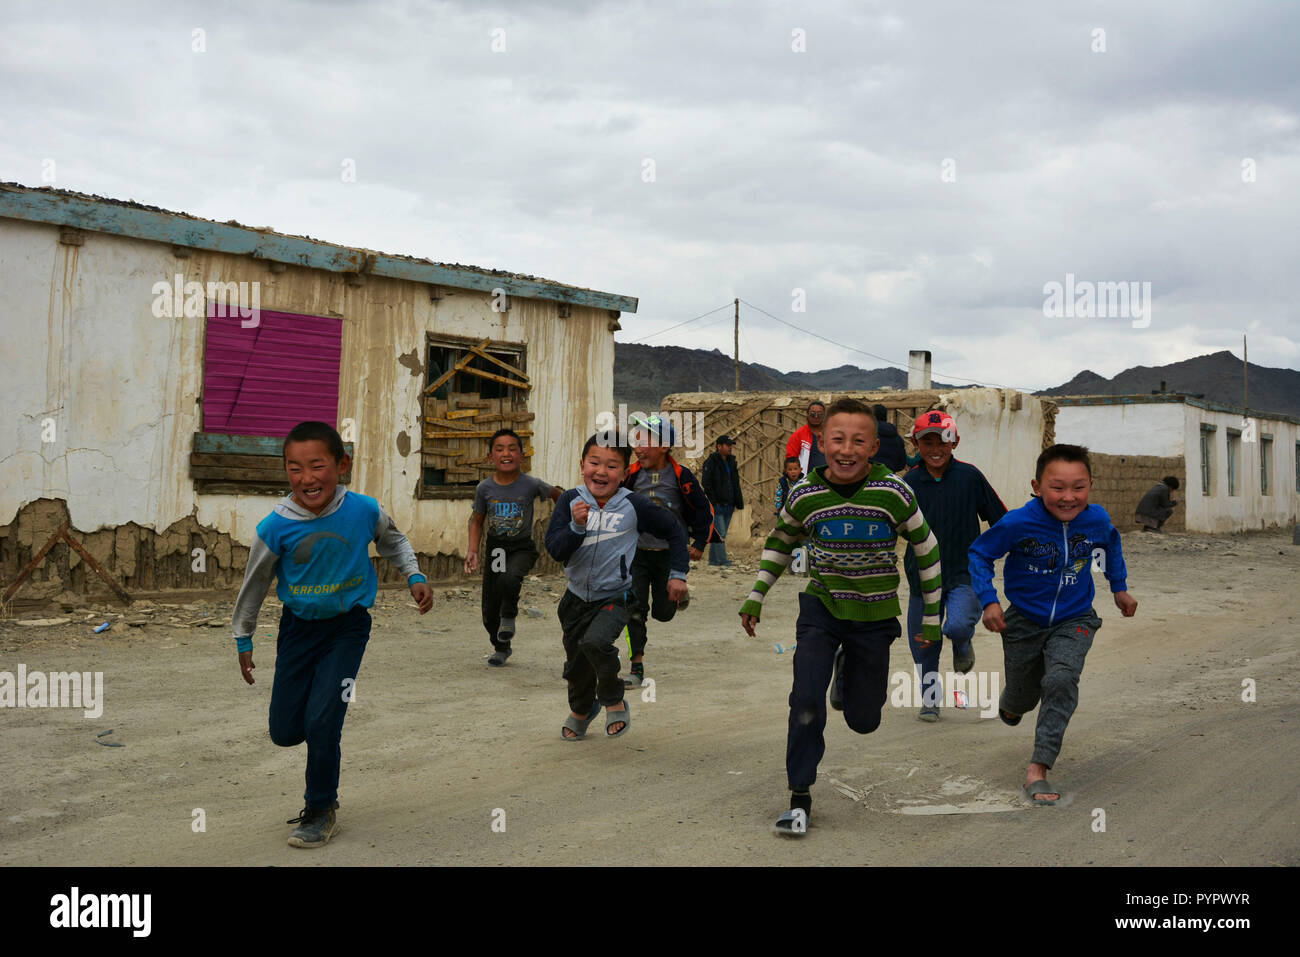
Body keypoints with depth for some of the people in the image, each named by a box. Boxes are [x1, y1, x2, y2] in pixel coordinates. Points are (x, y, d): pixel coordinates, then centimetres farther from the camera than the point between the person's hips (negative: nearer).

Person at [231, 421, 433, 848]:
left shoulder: (364, 511, -16)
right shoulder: (276, 527, -17)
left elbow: (394, 541, 9)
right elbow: (254, 583, 1)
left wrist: (414, 577, -4)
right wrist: (243, 640, 9)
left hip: (348, 625, -2)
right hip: (298, 626, 2)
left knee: (321, 721, -13)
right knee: (285, 731, 5)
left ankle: (320, 812, 9)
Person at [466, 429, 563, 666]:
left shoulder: (531, 484, -13)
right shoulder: (485, 488, -8)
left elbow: (556, 494, 7)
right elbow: (477, 521, 6)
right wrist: (472, 551, -5)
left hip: (522, 547, -2)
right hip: (495, 547, 3)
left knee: (508, 580, -35)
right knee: (489, 612, 6)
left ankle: (509, 617, -3)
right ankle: (501, 648, 35)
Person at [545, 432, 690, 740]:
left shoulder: (634, 505, -12)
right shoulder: (570, 501, -8)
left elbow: (674, 530, 1)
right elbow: (555, 549, -15)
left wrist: (678, 574, 2)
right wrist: (576, 527, -31)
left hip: (616, 598, -3)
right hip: (577, 598, 4)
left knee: (595, 642, -31)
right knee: (576, 665, 18)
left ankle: (614, 700, -2)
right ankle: (581, 709, 51)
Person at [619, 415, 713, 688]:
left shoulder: (680, 476, -8)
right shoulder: (632, 475, -2)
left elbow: (704, 509, 3)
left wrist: (699, 543, 1)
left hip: (670, 555, -1)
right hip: (636, 553, 2)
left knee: (663, 613, 7)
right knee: (634, 610, -10)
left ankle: (677, 594, 43)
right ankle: (636, 668, -3)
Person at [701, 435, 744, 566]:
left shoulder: (731, 462, 18)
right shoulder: (711, 462, -6)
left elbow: (736, 484, 22)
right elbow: (706, 483, -11)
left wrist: (738, 502, 14)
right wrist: (713, 501, -16)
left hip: (728, 505, 7)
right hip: (717, 505, -7)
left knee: (721, 534, 9)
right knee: (720, 534, -12)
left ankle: (713, 559, 14)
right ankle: (722, 560, -12)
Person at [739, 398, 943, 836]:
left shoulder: (892, 493, -15)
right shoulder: (805, 495, -10)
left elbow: (927, 550, 0)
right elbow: (780, 540, 12)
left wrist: (931, 616, 5)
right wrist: (756, 595, 11)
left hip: (874, 616, 0)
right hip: (821, 607, 0)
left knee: (863, 720, 11)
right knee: (806, 700, -17)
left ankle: (849, 670, 45)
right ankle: (800, 797, -1)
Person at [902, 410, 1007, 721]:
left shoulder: (969, 477, -5)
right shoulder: (909, 483, -1)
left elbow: (1001, 521, 4)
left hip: (963, 572, -2)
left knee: (958, 626, -25)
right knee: (924, 644, 8)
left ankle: (962, 643, 14)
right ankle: (930, 700, 32)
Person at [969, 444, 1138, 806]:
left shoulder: (1097, 520, -14)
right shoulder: (1019, 523, -25)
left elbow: (1111, 546, 11)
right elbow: (980, 553, -11)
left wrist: (1119, 588, 18)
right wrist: (988, 601, -18)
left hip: (1073, 621, 1)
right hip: (1025, 621, -1)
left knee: (1061, 682, -24)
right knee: (1023, 694, 14)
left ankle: (1038, 769, -17)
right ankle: (1011, 705, 55)